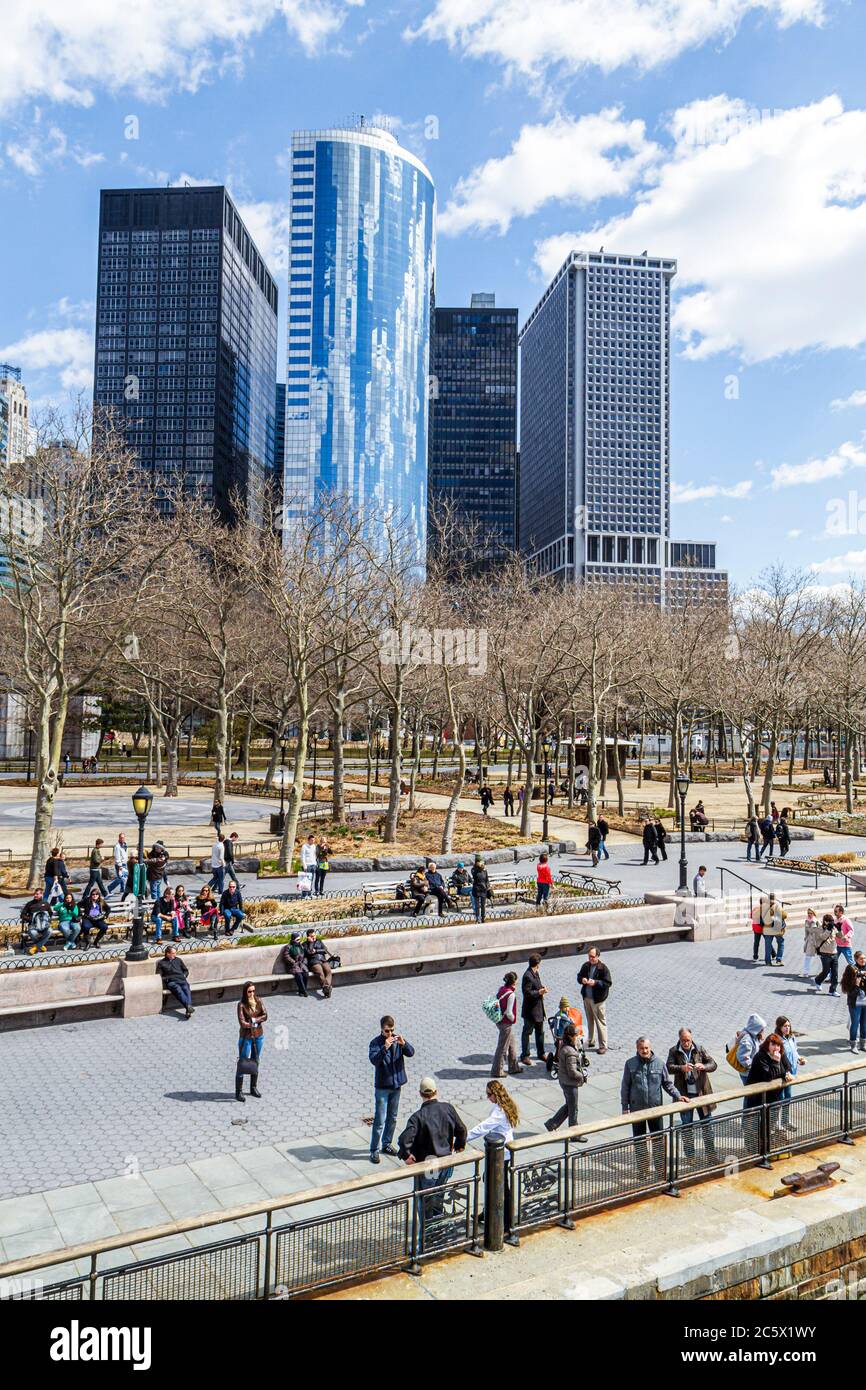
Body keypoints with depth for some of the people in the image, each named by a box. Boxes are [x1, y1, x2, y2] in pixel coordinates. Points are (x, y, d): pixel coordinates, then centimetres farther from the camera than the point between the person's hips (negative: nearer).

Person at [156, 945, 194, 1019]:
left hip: (181, 980, 3)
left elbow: (186, 970, 33)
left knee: (187, 989, -33)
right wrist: (166, 979, -4)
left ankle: (188, 1009, -53)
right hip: (171, 982, -3)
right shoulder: (161, 963, 19)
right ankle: (188, 1006, -57)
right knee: (178, 990, -37)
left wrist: (184, 975, 11)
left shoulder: (178, 960, 29)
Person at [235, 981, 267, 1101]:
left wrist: (254, 1020, -19)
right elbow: (242, 1022, -24)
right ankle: (238, 1092, 10)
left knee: (255, 1062, 16)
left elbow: (265, 1016, -7)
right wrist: (256, 1023, -20)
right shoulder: (241, 1004, -16)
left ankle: (254, 1088, 30)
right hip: (246, 1037, -5)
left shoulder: (258, 1001, -1)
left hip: (259, 1036, 5)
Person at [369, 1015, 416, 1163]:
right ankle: (374, 1150, 9)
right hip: (382, 1086, -5)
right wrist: (385, 1048, -41)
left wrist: (404, 1044, -30)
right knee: (380, 1120, -2)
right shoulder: (376, 1042, -14)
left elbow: (411, 1053, -11)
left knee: (392, 1118, 17)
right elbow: (374, 1060, -28)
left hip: (396, 1084, 5)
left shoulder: (398, 1039, -3)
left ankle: (386, 1144, 32)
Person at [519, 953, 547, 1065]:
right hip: (530, 1010, -9)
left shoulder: (536, 973, 7)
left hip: (538, 1008, 9)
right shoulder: (527, 976, -23)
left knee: (540, 1031, 18)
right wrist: (539, 992, -20)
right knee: (527, 1032, 4)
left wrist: (541, 990, 3)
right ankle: (525, 1056, 14)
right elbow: (527, 992, -24)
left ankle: (540, 1053, 31)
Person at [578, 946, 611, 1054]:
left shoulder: (603, 968, -14)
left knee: (600, 1022, -1)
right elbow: (579, 976, 14)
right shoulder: (586, 966, 3)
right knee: (589, 1020, 19)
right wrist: (582, 979, -9)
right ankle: (590, 1041, 33)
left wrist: (595, 983, -26)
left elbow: (608, 983, -15)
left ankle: (603, 1046, 7)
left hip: (597, 999, -6)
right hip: (586, 997, 6)